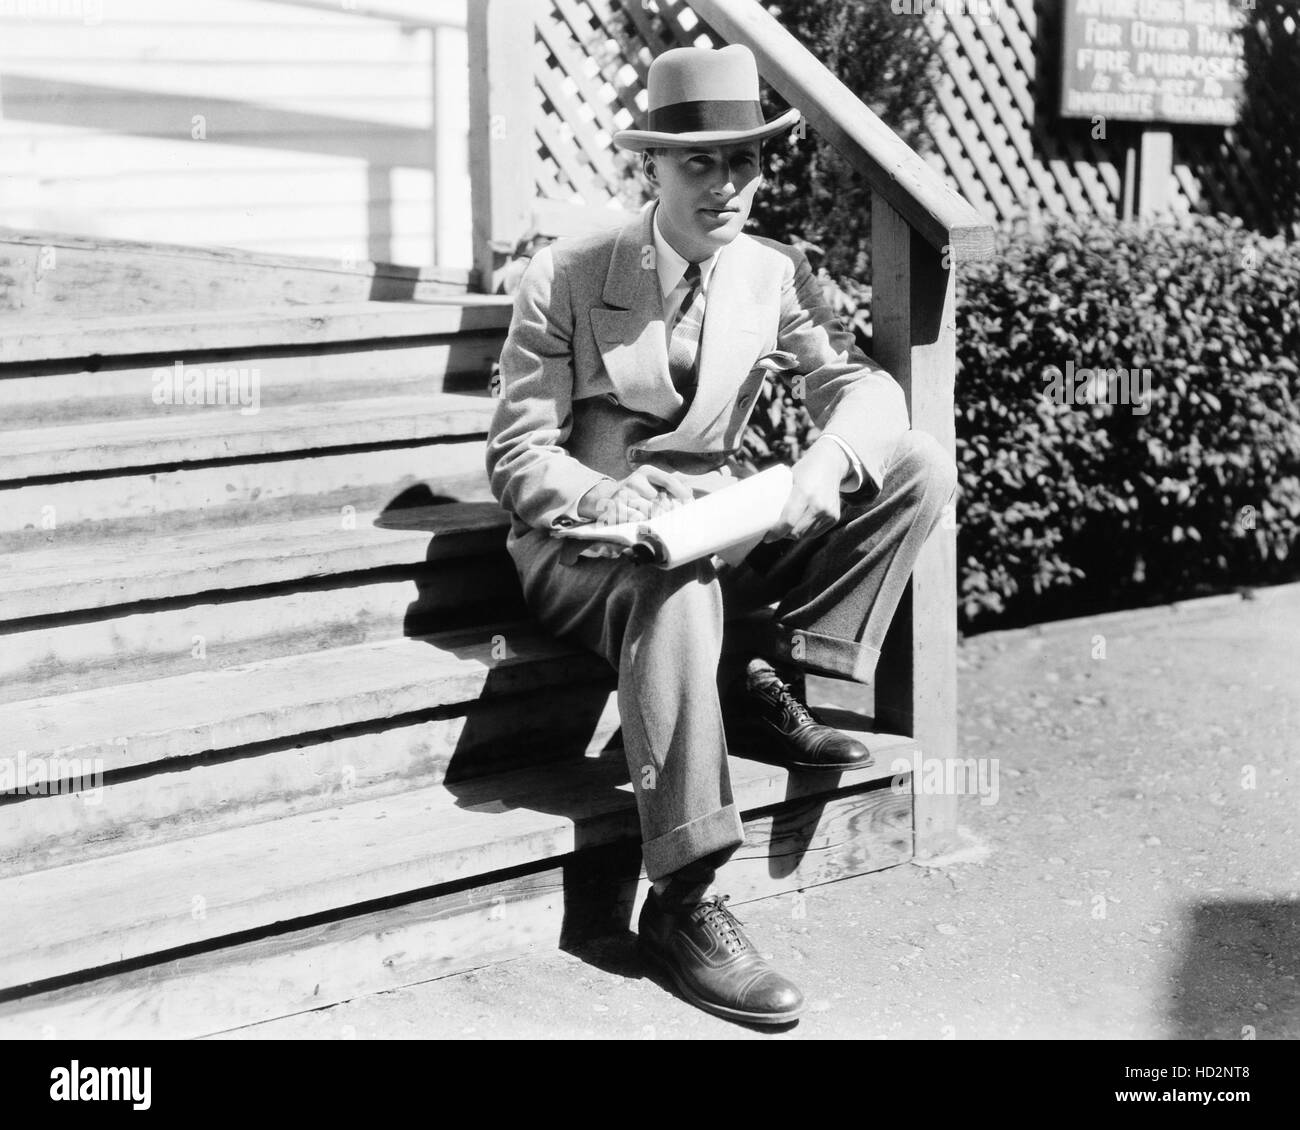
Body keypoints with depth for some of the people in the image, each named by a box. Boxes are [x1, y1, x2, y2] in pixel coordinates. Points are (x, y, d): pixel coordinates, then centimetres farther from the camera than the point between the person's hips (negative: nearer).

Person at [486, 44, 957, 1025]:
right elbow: (519, 455, -10)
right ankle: (683, 900, -37)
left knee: (924, 467, -11)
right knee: (679, 585, -42)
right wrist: (621, 504, -30)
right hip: (586, 542, -4)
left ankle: (776, 688, -9)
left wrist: (830, 457, -30)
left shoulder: (778, 275, 3)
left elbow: (866, 388, -5)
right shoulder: (565, 280, -8)